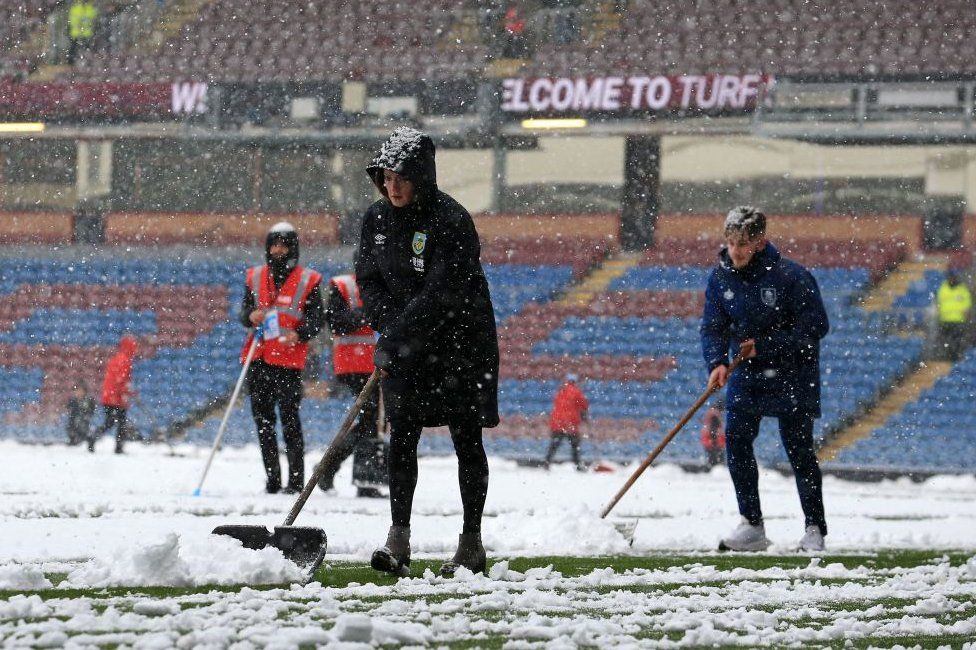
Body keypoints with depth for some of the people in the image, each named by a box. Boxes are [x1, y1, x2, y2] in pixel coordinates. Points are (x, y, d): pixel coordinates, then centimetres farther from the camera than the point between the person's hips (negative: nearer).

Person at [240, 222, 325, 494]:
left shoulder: (307, 280, 3)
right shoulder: (255, 277, 14)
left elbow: (317, 319, 1)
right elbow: (244, 313, 16)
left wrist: (298, 335, -18)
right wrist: (251, 317, -8)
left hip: (289, 358, -4)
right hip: (257, 357, 4)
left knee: (289, 419, -9)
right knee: (262, 418, 6)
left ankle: (296, 479, -6)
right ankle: (272, 478, 13)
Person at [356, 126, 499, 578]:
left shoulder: (451, 221, -19)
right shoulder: (377, 219, 1)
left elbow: (442, 292, -25)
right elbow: (369, 281, 4)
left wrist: (396, 338, -28)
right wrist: (388, 329, -13)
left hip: (460, 342, -5)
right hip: (407, 345, 5)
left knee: (466, 439, 1)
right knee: (402, 437, -4)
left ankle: (471, 544, 7)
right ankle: (399, 539, -6)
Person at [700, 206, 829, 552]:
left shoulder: (791, 276, -17)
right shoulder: (721, 277, -3)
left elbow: (816, 327, -16)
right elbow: (713, 328, 0)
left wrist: (765, 345, -20)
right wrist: (716, 363, -21)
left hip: (792, 372, -4)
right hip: (747, 374, 4)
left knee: (798, 447, -4)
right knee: (736, 439, -6)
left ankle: (815, 528, 5)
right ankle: (751, 525, 3)